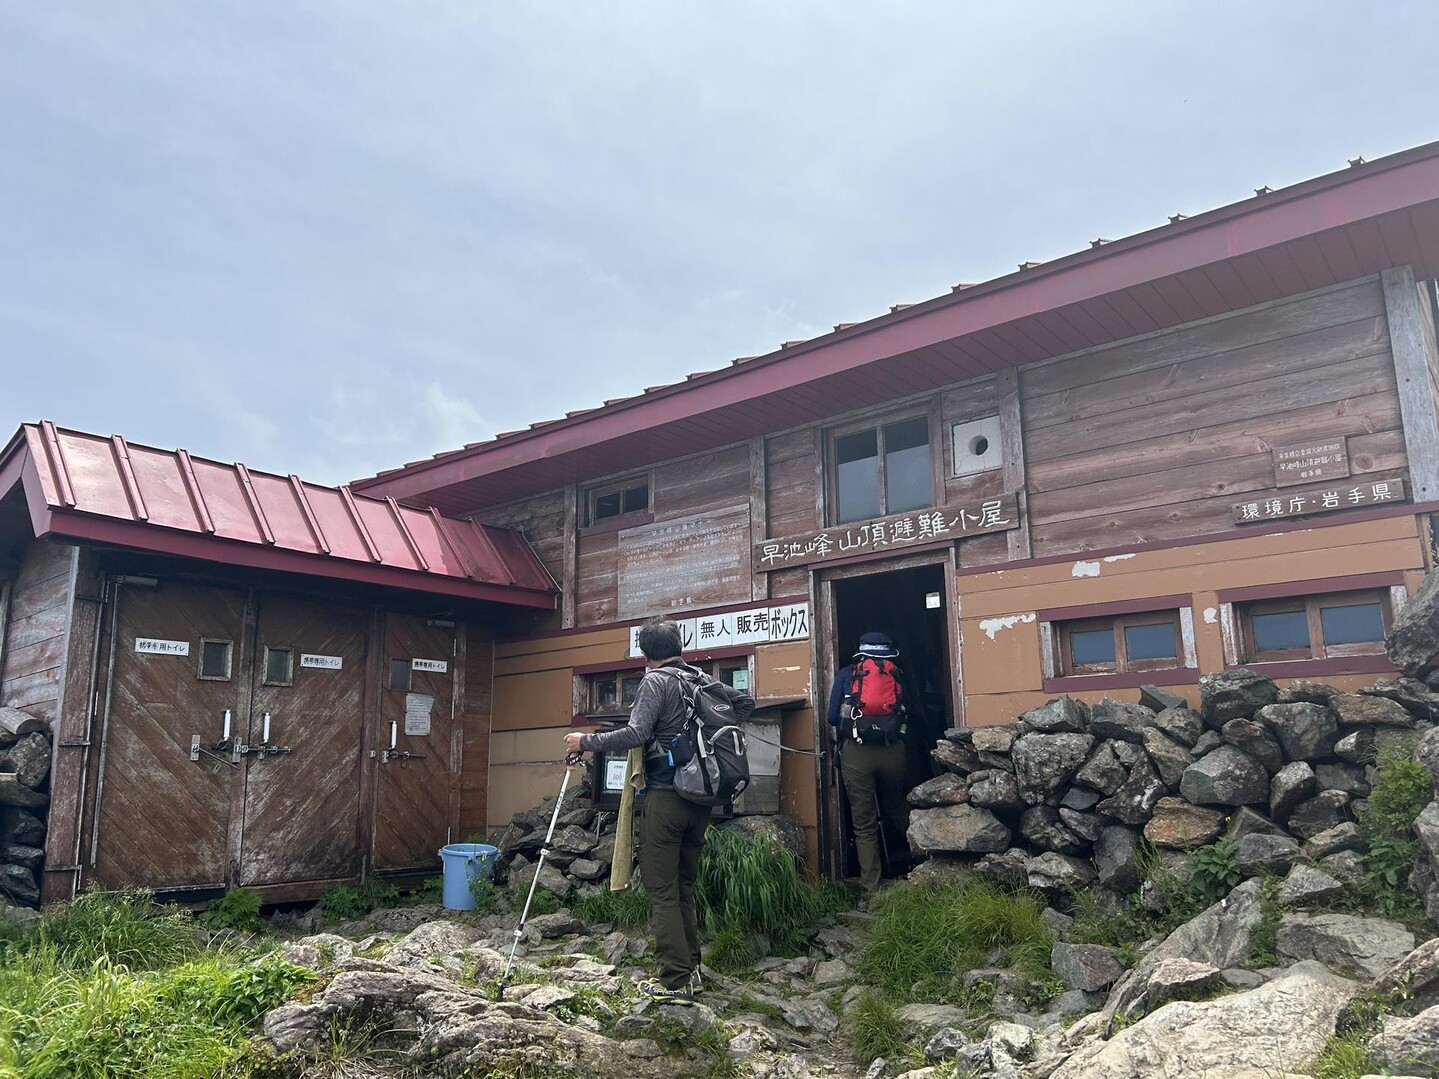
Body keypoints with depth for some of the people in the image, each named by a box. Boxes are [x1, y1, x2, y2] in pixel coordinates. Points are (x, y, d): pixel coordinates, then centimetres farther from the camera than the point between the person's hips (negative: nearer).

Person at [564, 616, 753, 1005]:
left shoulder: (655, 681, -8)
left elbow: (636, 734, -19)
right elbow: (745, 702, 20)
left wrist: (585, 742, -11)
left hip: (665, 794, -7)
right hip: (701, 797, 7)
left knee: (661, 888, -1)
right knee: (685, 885, 17)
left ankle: (675, 982, -1)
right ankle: (690, 970, 21)